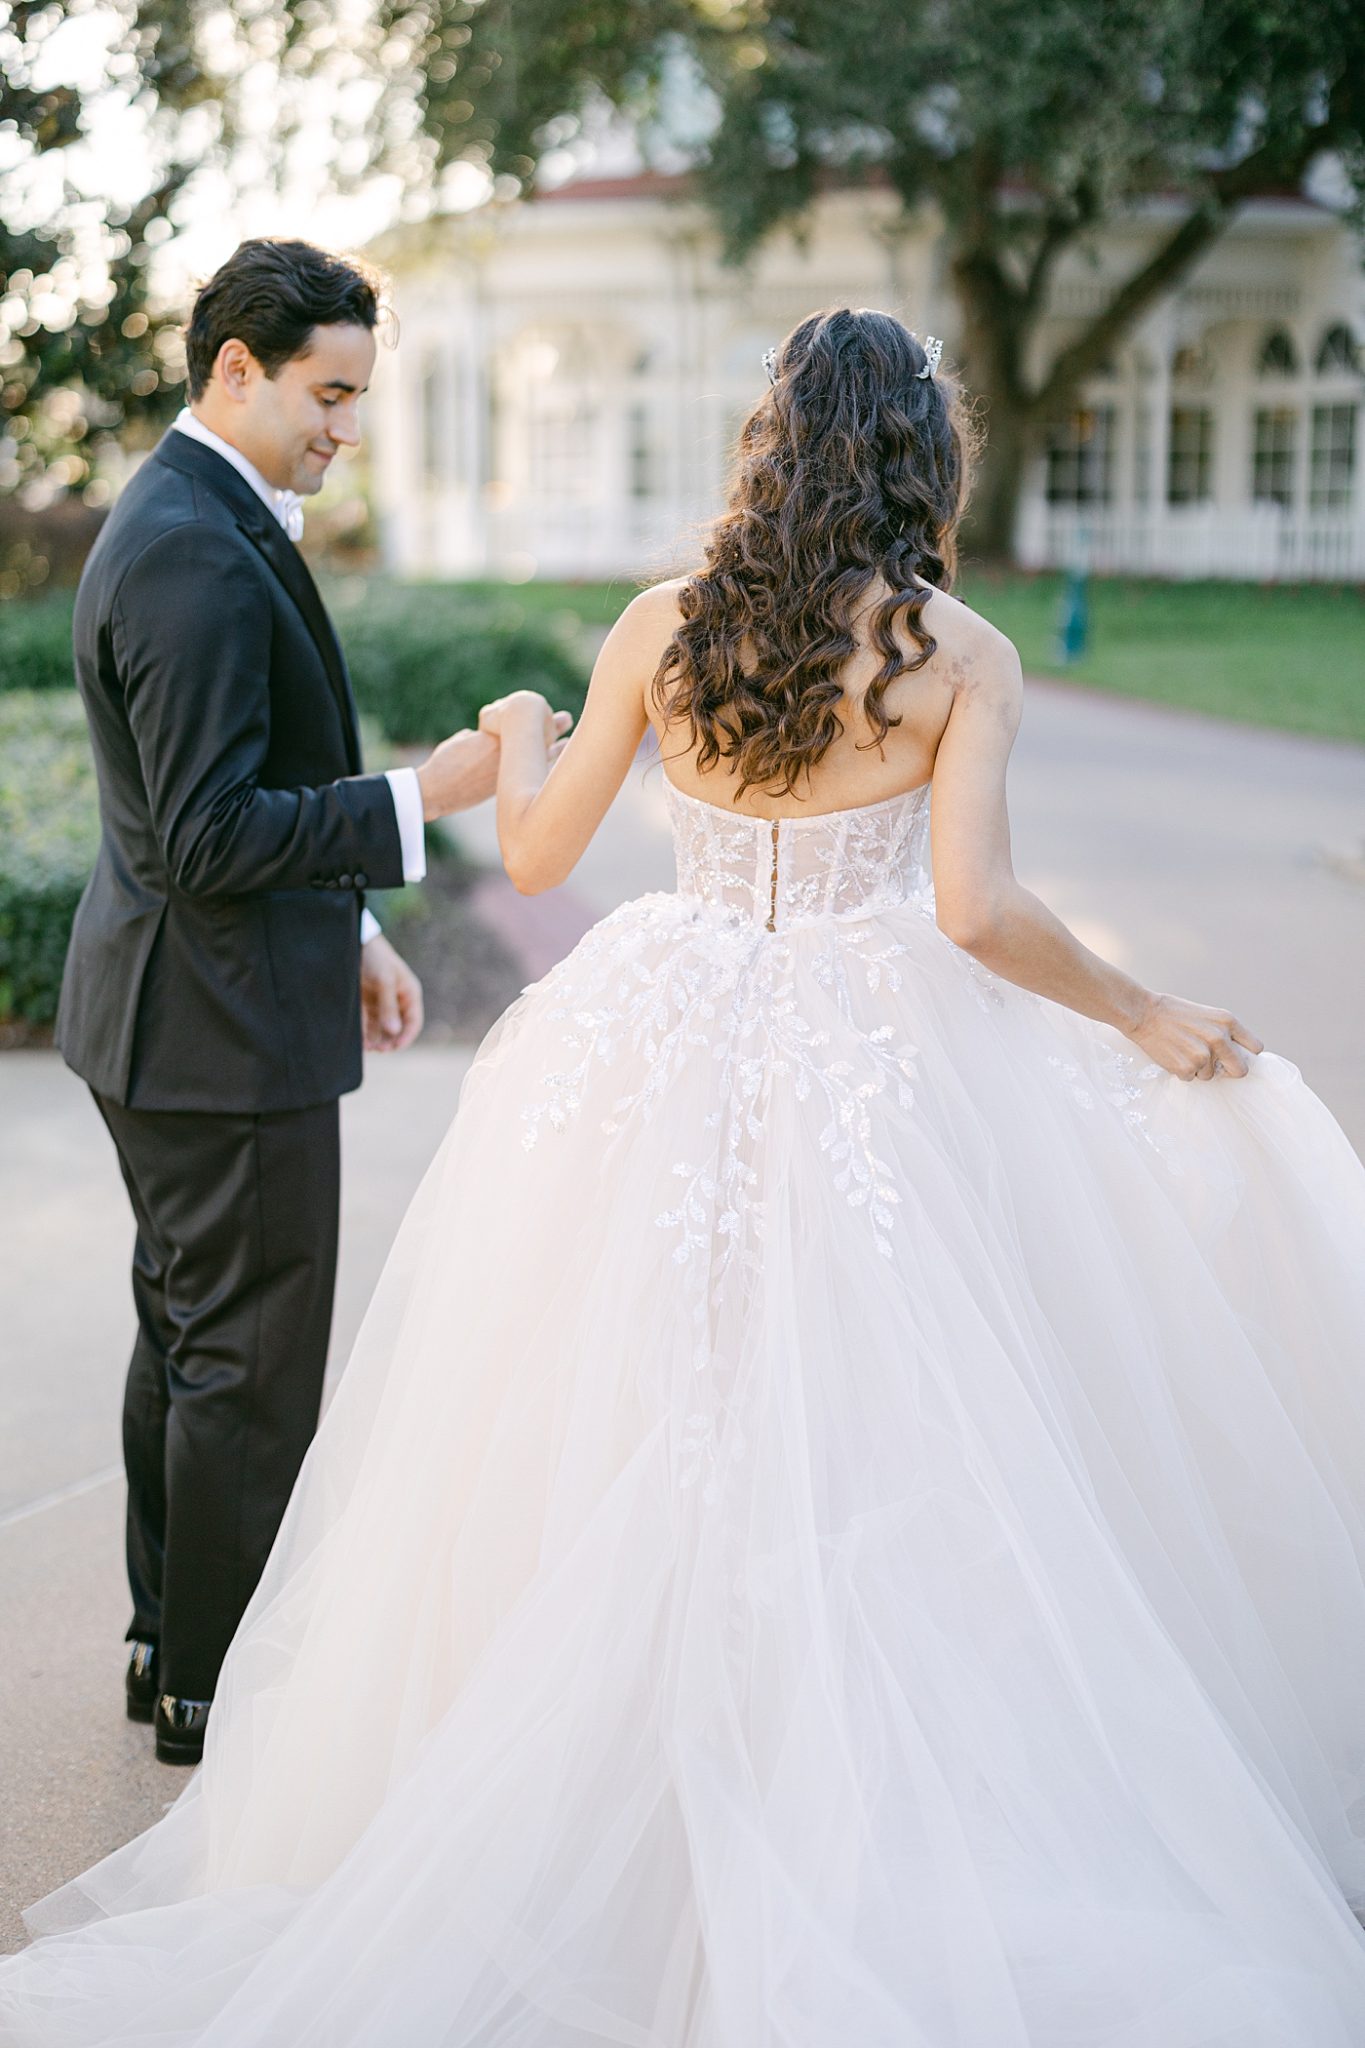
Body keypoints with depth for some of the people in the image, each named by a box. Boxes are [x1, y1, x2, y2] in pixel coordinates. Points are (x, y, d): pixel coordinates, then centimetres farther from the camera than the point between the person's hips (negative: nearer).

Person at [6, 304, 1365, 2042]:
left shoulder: (661, 628, 0)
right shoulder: (962, 653, -7)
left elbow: (536, 855, 6)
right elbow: (974, 907, -17)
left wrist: (516, 745, 27)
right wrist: (1143, 1021, -3)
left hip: (669, 1072, 3)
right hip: (881, 1074, -2)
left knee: (633, 1453, 14)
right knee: (876, 1461, 6)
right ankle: (882, 1874, 13)